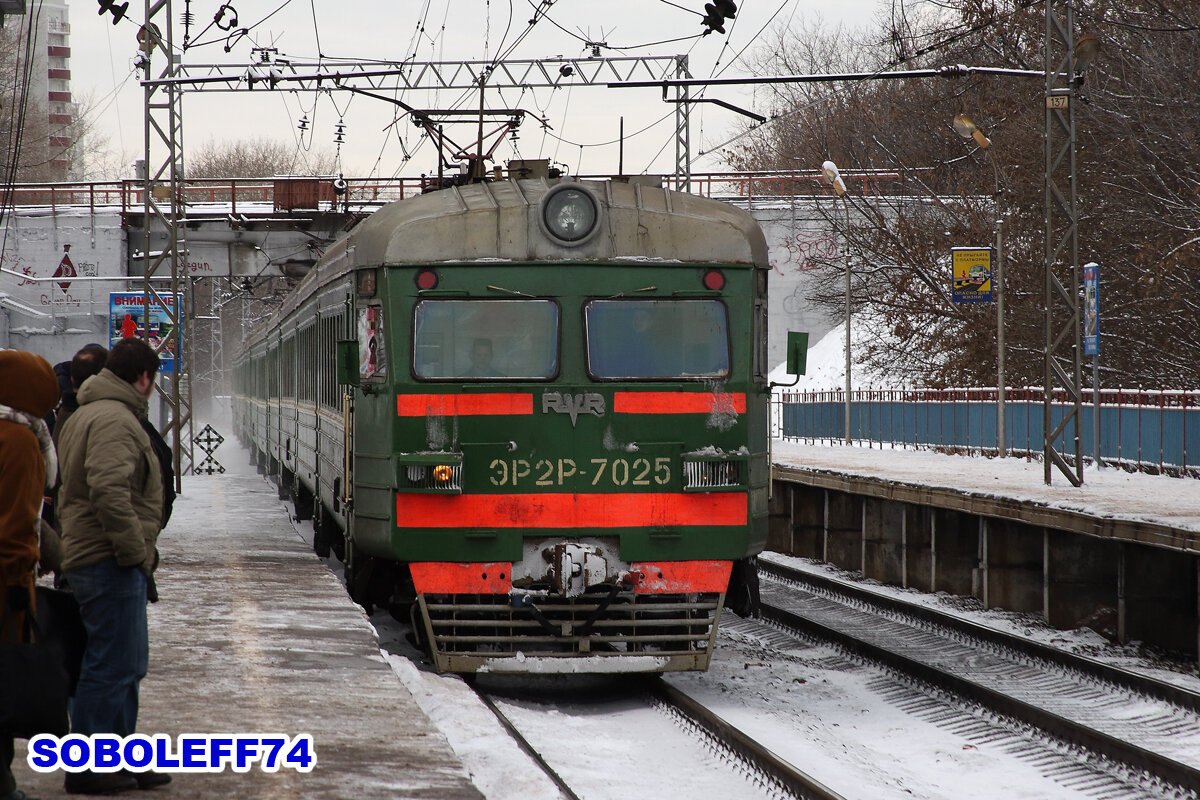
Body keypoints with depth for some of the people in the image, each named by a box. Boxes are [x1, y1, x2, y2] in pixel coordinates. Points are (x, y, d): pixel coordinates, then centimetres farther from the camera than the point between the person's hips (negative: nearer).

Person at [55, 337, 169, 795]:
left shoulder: (84, 416, 20)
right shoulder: (115, 421, -16)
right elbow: (110, 491, -28)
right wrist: (136, 551, -21)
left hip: (87, 559, 11)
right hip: (111, 565, -11)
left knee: (127, 665, 17)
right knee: (111, 666, -6)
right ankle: (86, 773, -3)